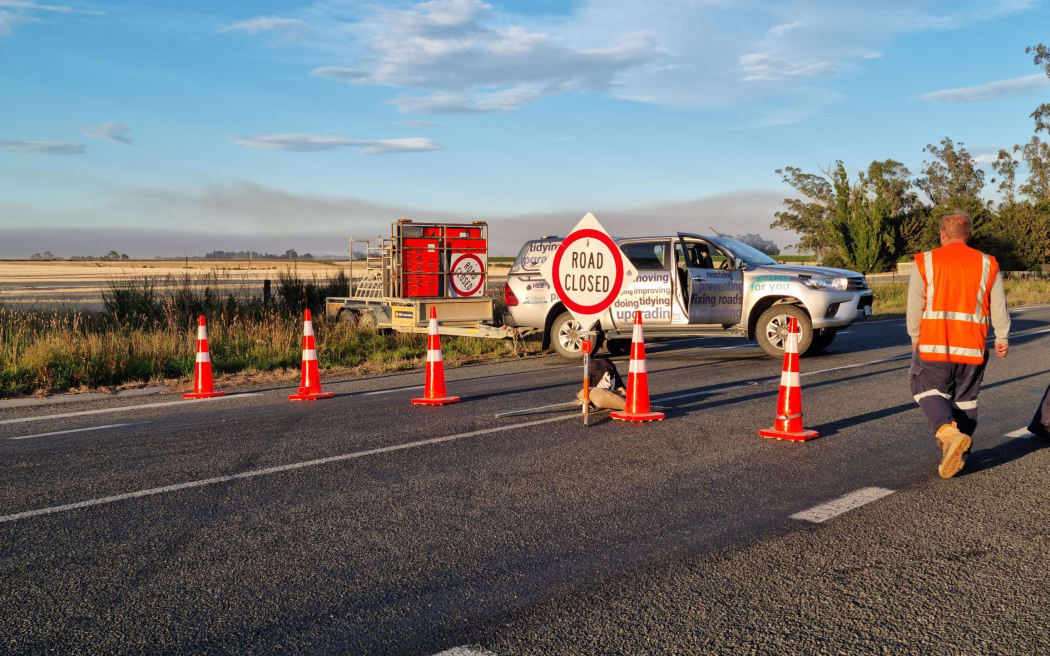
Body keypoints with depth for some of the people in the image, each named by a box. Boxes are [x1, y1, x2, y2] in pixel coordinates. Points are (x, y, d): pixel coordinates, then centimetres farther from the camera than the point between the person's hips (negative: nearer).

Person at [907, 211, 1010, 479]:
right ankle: (957, 455, 14)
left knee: (929, 390, 12)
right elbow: (999, 307, 8)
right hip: (972, 347, 2)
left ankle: (948, 432, -13)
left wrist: (915, 337, 12)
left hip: (933, 345, -2)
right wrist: (1002, 338, 21)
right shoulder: (987, 264, 5)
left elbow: (914, 306, -1)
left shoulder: (925, 262, -2)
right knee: (965, 399, 14)